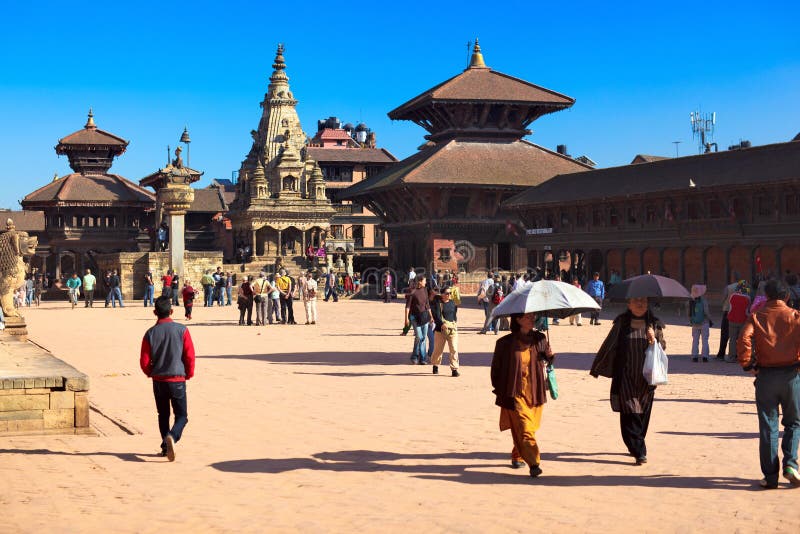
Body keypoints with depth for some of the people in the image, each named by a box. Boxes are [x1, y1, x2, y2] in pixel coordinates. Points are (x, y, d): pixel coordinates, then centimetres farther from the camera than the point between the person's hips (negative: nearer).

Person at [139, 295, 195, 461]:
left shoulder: (150, 333, -4)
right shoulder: (181, 330, -9)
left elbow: (144, 362, -1)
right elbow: (190, 355, -7)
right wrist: (189, 374, 9)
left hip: (158, 380, 2)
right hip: (177, 380, -2)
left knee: (163, 415, 19)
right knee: (182, 416, 4)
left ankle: (166, 446, 19)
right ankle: (172, 436, -24)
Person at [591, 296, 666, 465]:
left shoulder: (654, 324, 4)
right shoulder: (622, 323, 1)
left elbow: (663, 347, 8)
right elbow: (609, 345, 7)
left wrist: (654, 340, -15)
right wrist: (596, 367, 11)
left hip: (646, 377, 2)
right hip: (626, 377, -2)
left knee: (643, 414, 8)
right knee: (629, 413, -9)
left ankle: (636, 446, 25)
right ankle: (639, 452, -10)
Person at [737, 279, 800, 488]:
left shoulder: (756, 317, 2)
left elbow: (744, 340, -13)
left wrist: (748, 365, -2)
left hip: (766, 375, 0)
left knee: (768, 427, 6)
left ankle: (770, 476, 6)